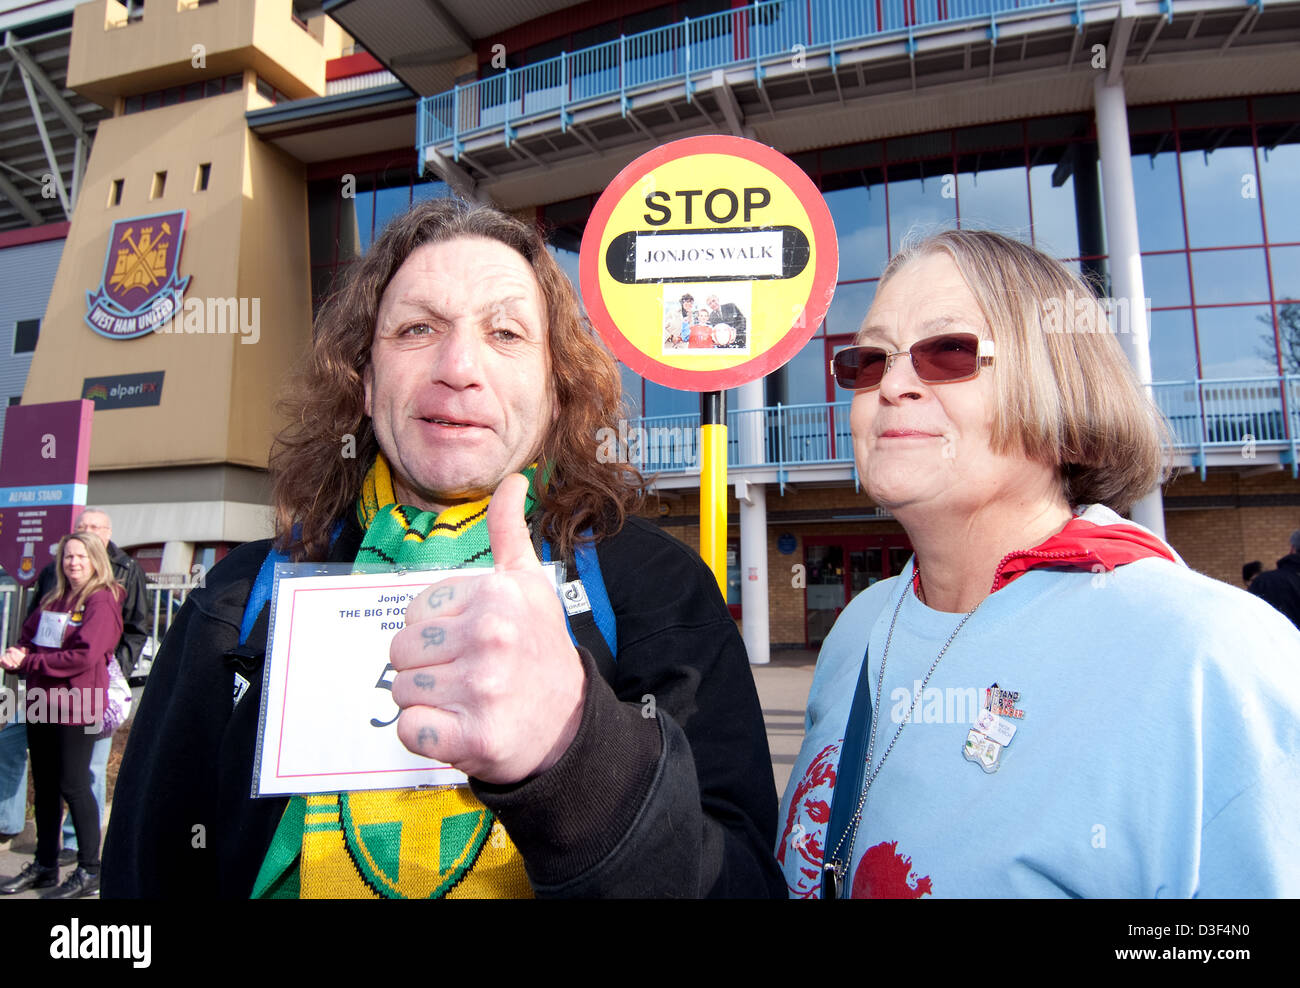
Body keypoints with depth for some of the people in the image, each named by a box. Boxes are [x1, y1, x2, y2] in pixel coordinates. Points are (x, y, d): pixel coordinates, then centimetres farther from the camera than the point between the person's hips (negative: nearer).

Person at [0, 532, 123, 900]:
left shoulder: (102, 601, -11)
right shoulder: (53, 599, 14)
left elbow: (83, 657, -18)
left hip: (76, 707, -7)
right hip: (41, 704, 7)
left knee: (73, 786, -2)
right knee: (44, 786, 15)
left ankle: (89, 871, 9)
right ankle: (45, 866, 28)